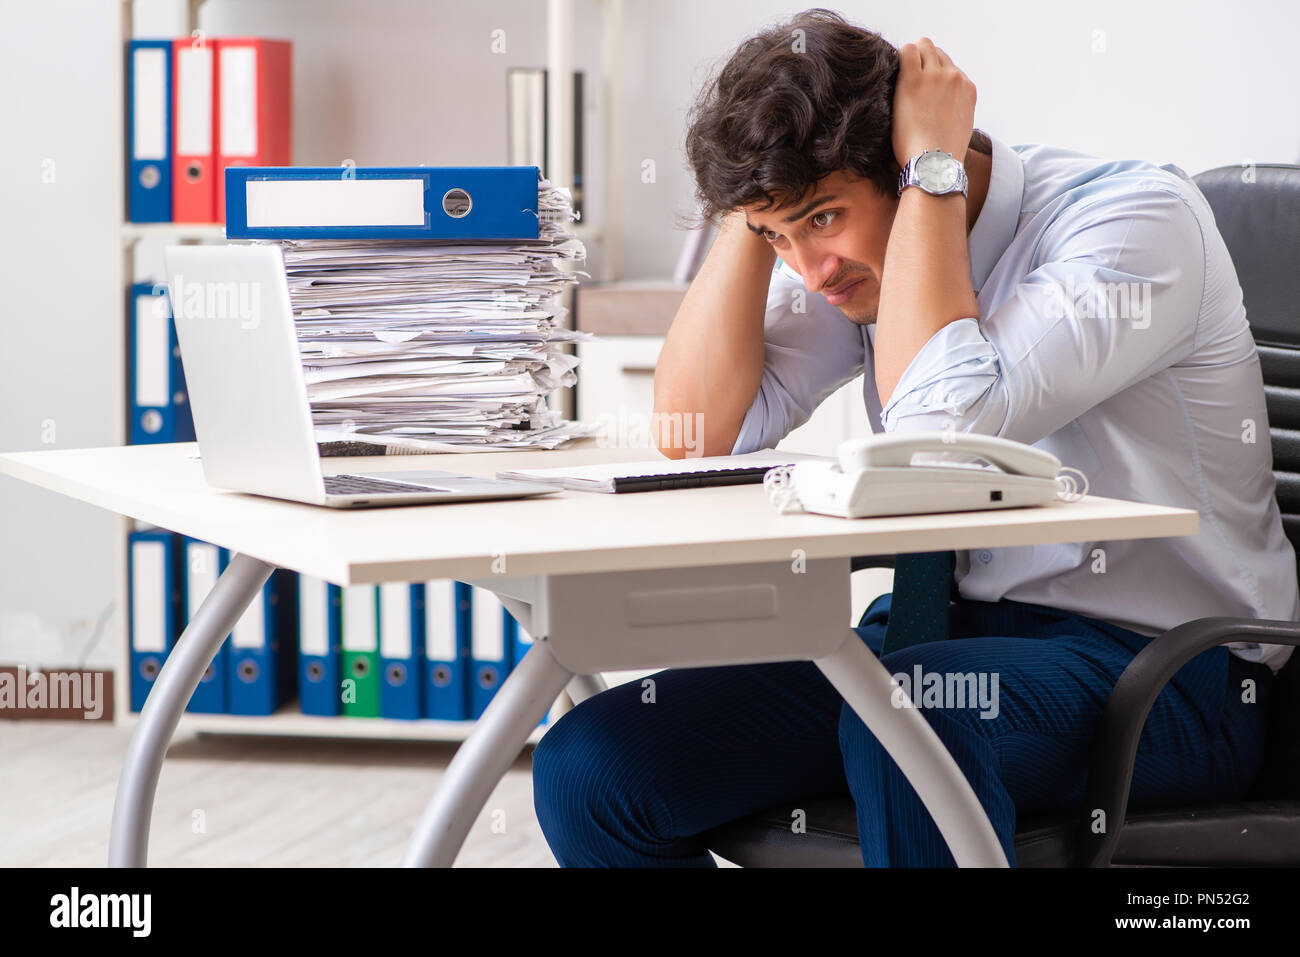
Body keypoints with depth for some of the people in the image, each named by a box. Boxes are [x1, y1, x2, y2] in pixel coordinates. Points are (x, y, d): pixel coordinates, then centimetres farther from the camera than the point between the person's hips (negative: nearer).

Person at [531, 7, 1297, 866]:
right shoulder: (855, 249, 4)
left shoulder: (1140, 216, -15)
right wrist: (759, 218, -9)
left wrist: (933, 169, -20)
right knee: (588, 769, -10)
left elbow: (938, 431, -29)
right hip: (938, 629, 6)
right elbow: (695, 434, -3)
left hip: (1157, 661, -6)